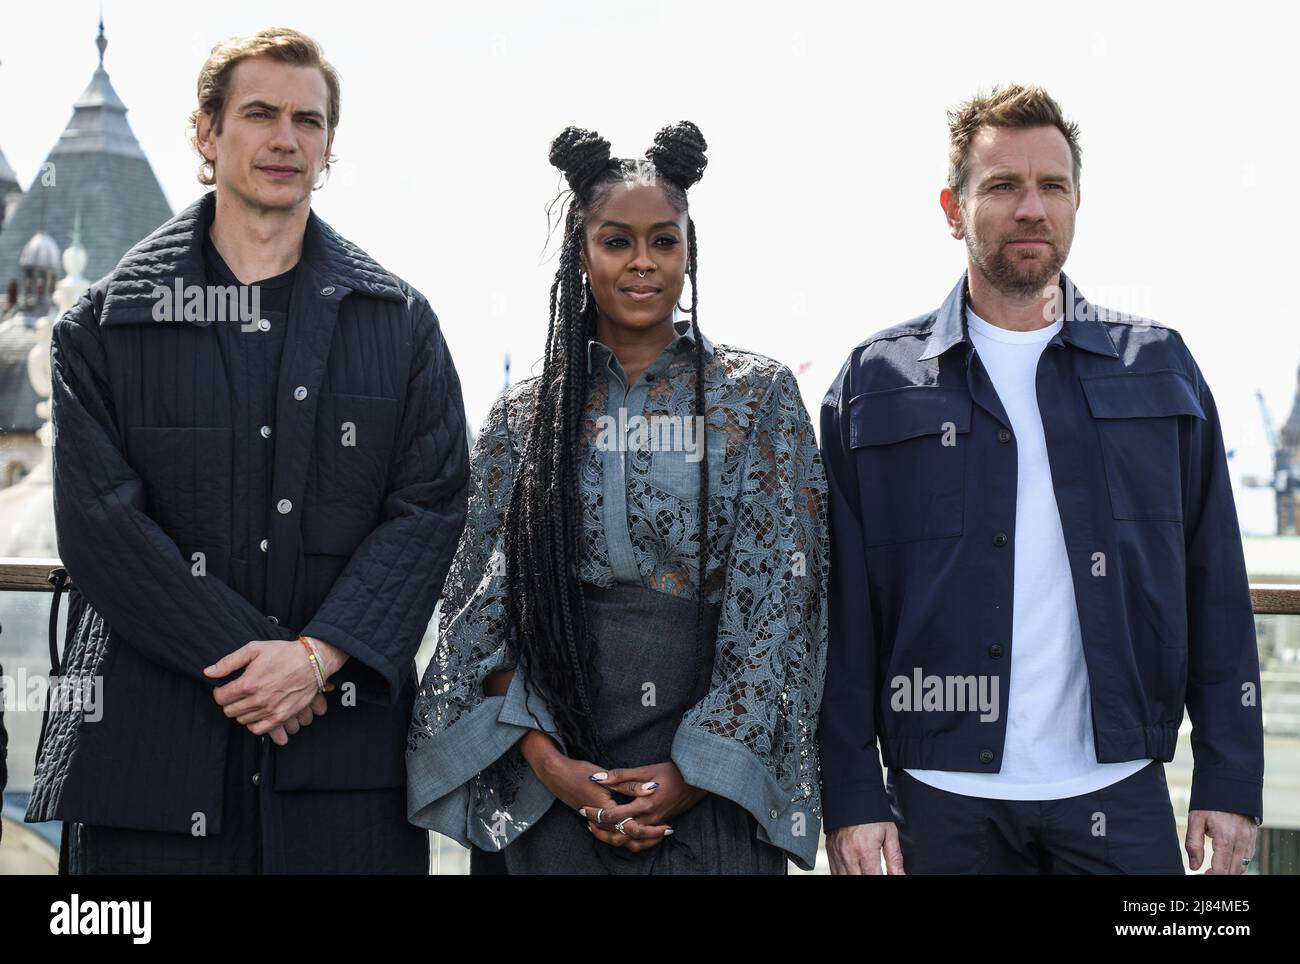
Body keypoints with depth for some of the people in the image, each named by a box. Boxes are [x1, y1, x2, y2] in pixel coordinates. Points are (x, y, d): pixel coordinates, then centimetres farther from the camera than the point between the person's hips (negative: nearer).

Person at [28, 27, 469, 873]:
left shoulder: (400, 322, 9)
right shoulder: (106, 324, 6)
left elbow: (431, 508, 1)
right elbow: (98, 518, -3)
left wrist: (317, 655, -12)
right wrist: (243, 656, -12)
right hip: (154, 750, 0)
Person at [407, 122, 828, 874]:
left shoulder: (758, 395, 1)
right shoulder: (525, 415, 6)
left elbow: (778, 597, -4)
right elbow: (481, 605, 2)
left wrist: (697, 769, -11)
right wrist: (545, 758, -10)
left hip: (711, 777, -1)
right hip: (553, 786, 1)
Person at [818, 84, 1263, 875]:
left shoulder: (1160, 368, 8)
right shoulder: (876, 384, 3)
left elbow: (1216, 594, 6)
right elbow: (843, 613, 1)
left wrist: (1231, 782, 0)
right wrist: (851, 797, -4)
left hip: (1119, 794, 1)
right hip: (944, 801, -1)